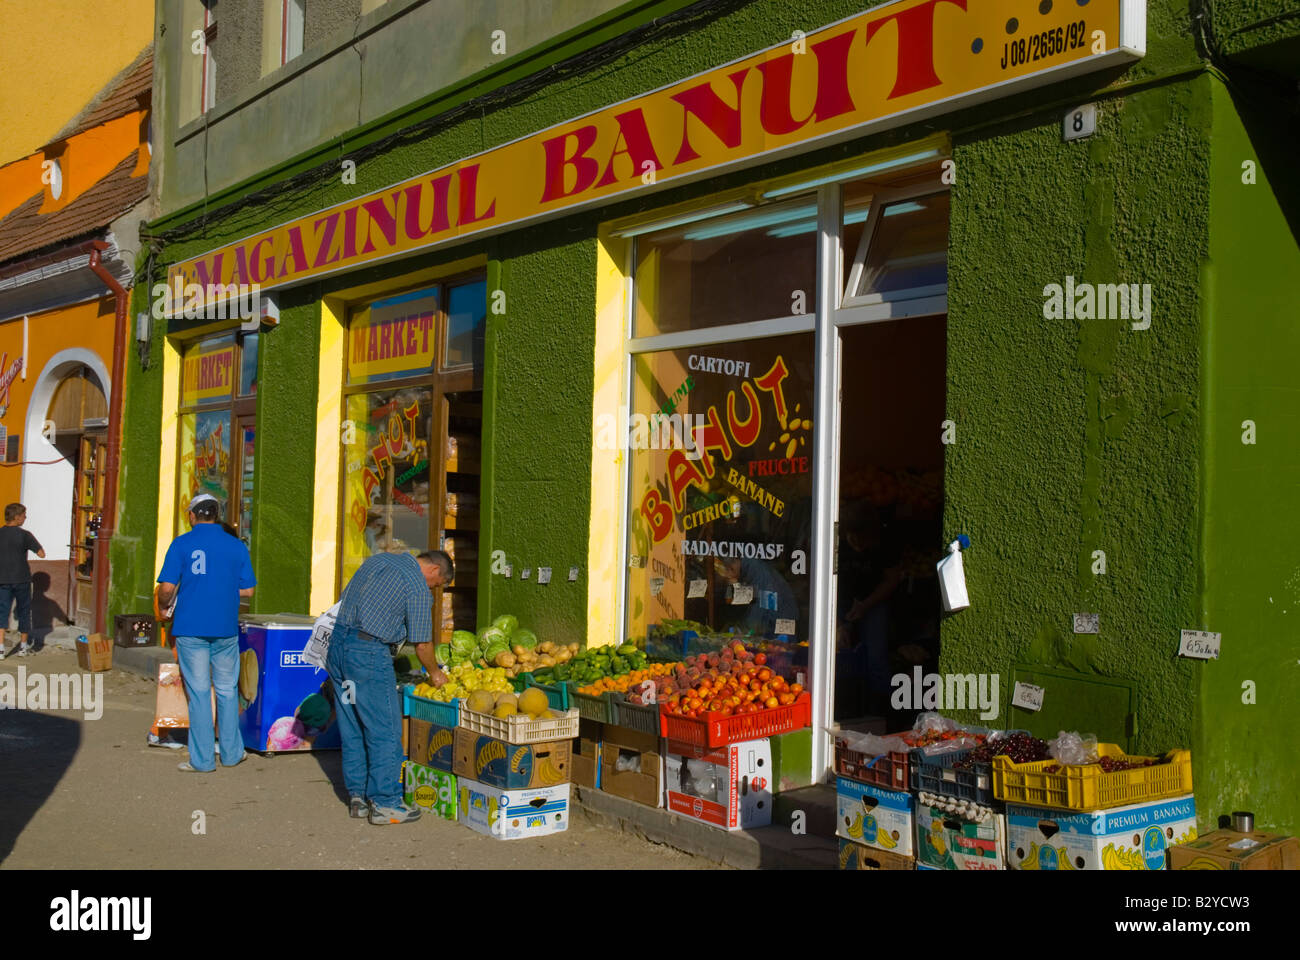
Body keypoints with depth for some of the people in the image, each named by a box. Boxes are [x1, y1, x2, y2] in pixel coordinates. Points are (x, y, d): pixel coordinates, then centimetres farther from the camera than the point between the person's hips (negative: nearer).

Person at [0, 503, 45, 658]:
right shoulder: (24, 535, -12)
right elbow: (41, 554, -11)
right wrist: (35, 541, 4)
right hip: (22, 579, -2)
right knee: (24, 611, 13)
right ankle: (23, 646, 22)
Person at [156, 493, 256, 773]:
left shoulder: (181, 544, -3)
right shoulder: (237, 546, 5)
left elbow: (167, 588, -8)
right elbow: (247, 590, 6)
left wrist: (164, 605, 13)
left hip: (191, 627, -2)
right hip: (225, 628, 2)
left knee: (199, 692, 3)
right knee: (227, 690, 13)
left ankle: (202, 760, 6)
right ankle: (231, 753, 19)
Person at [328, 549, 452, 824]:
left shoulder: (379, 560, 16)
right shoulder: (418, 587, -7)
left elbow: (345, 600, 22)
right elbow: (422, 644, -3)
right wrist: (435, 673, 13)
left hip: (337, 644, 9)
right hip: (368, 653, -9)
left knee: (351, 729, 14)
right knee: (385, 730, 0)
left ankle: (358, 797, 21)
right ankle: (384, 803, 4)